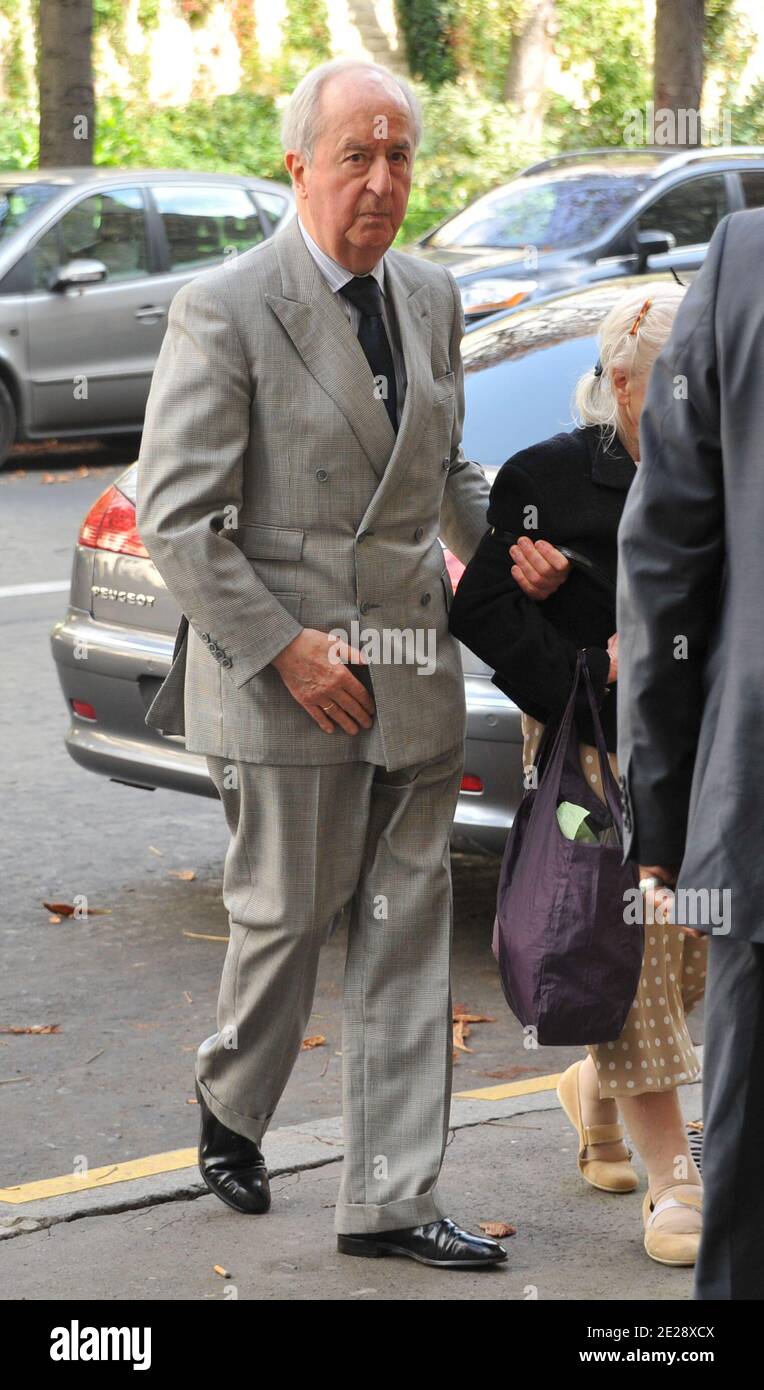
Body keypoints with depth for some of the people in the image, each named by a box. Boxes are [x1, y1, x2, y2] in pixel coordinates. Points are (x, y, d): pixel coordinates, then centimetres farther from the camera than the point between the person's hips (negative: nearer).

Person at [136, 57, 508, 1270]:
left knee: (408, 939, 7)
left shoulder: (431, 299, 10)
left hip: (416, 680, 6)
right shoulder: (225, 311, -11)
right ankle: (229, 1111, 36)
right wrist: (285, 649, -17)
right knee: (285, 920, 8)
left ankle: (391, 1202, 14)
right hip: (284, 683, -6)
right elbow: (177, 518, -13)